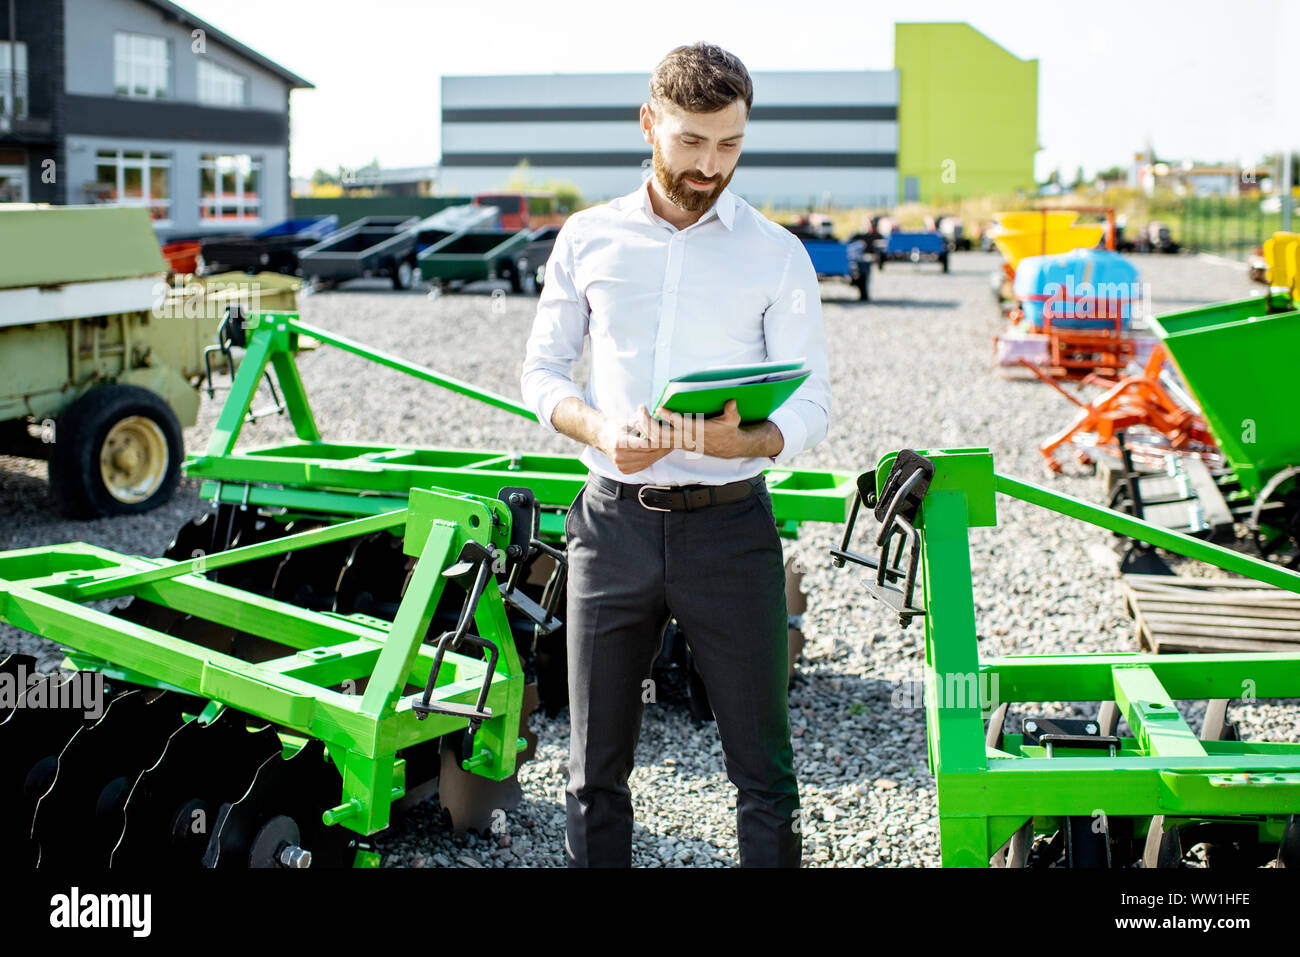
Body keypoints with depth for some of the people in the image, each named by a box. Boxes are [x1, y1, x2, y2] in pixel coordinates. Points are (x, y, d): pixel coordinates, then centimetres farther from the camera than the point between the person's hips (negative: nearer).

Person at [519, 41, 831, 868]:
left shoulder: (777, 256, 2)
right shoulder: (589, 239, 6)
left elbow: (811, 401, -1)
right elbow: (542, 371, 9)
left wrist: (744, 441, -23)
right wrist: (600, 430, -13)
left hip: (729, 526, -1)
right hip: (614, 519, 1)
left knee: (762, 764, 5)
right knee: (596, 764, 11)